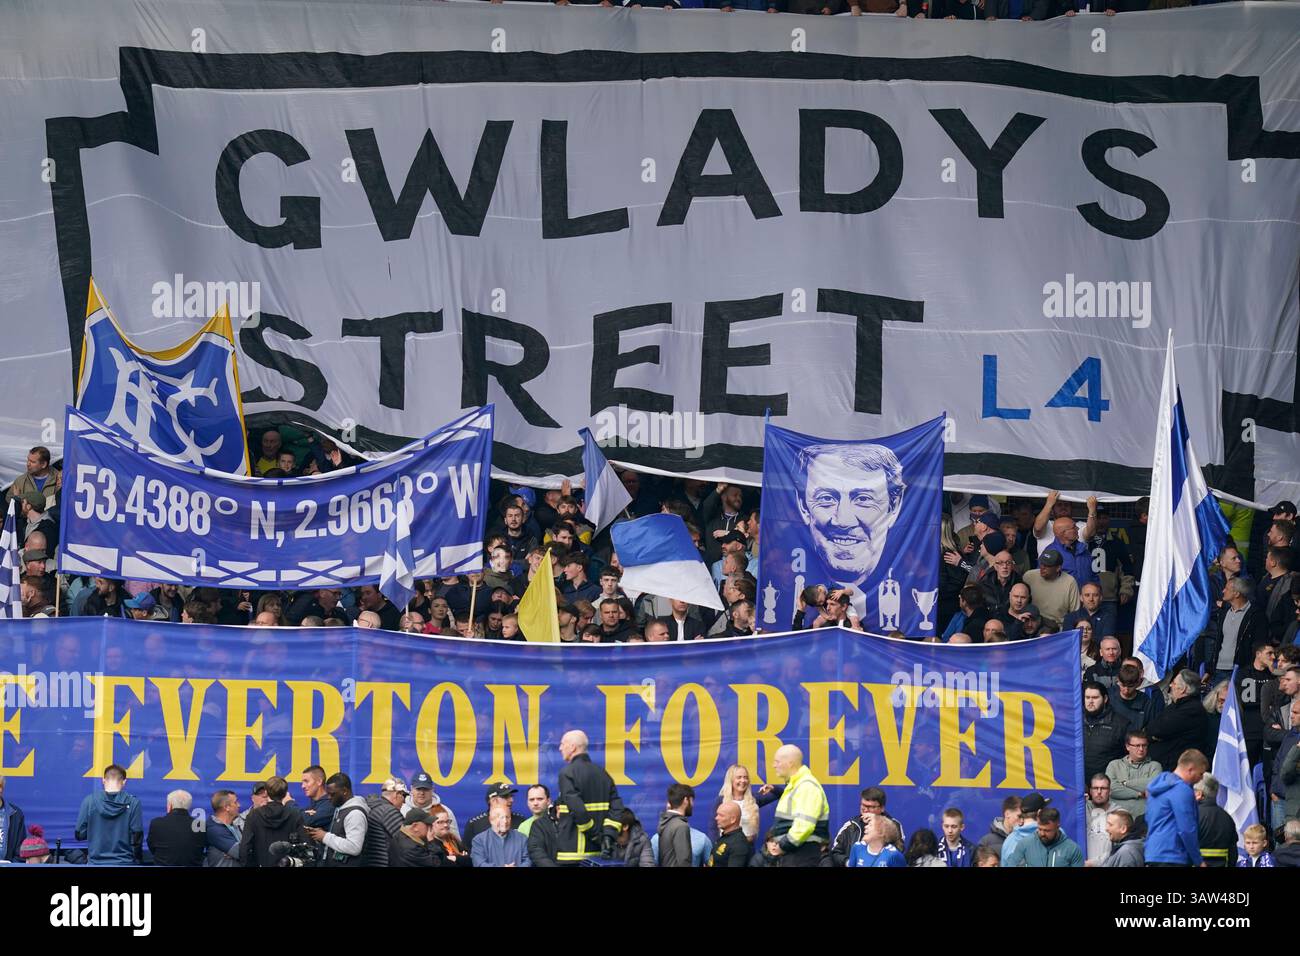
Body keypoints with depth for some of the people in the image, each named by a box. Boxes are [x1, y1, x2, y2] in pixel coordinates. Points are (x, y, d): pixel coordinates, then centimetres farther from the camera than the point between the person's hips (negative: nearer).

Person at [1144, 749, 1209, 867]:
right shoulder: (1182, 790, -13)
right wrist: (1199, 862, -7)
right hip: (1172, 859, -10)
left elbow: (1148, 818, 25)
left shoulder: (1158, 785, 15)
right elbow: (1187, 830, -16)